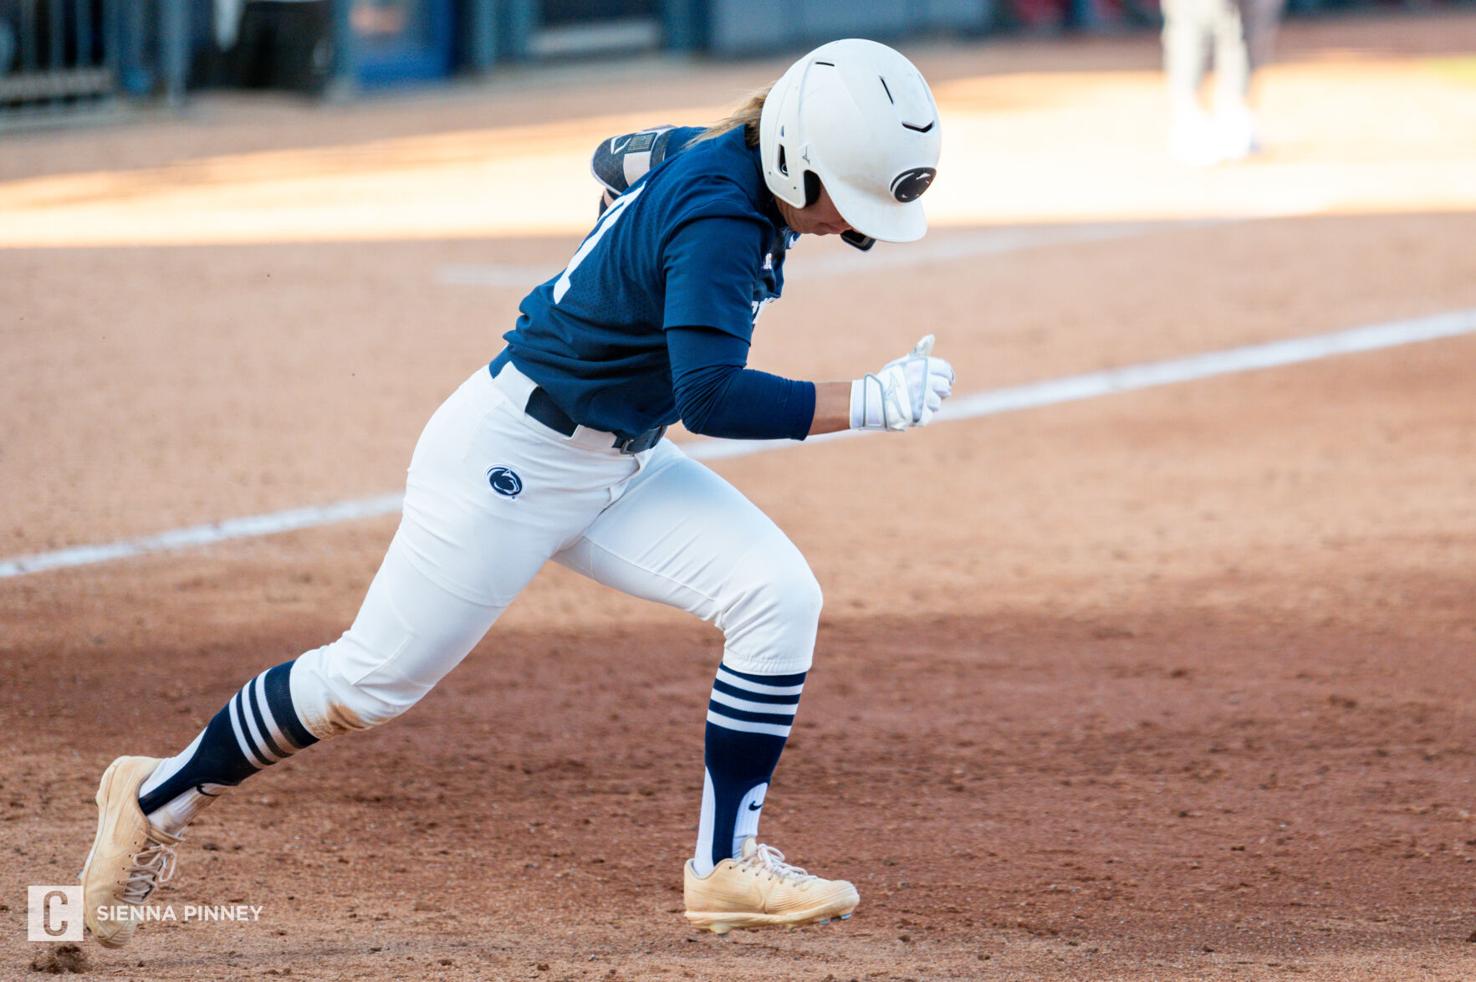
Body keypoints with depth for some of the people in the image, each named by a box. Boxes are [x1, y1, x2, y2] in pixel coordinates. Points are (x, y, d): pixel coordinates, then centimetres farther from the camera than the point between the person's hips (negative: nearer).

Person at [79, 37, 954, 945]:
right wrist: (868, 404, -33)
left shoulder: (736, 165, -1)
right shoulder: (716, 216, -28)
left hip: (619, 465, 9)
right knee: (374, 679, 1)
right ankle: (160, 797, 22)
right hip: (513, 456, -9)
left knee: (780, 598, -9)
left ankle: (726, 868, -3)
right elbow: (711, 396, -36)